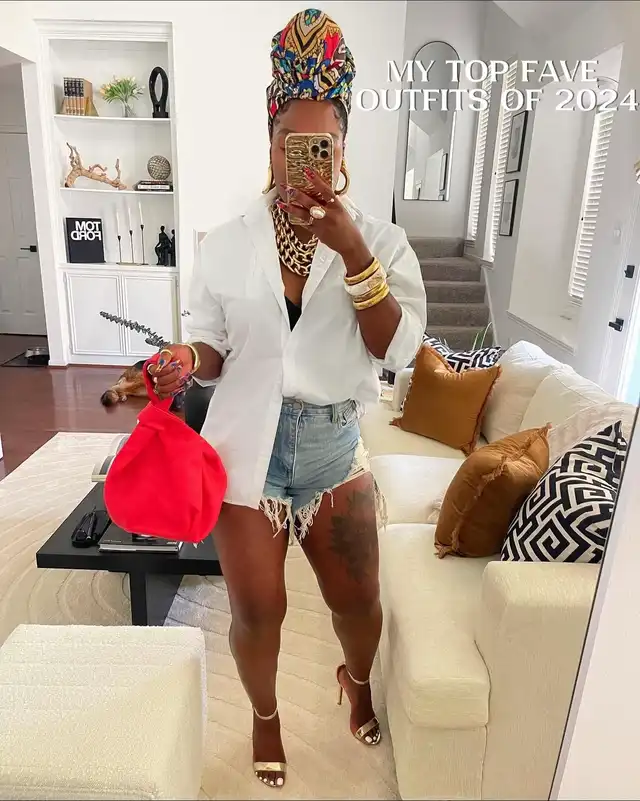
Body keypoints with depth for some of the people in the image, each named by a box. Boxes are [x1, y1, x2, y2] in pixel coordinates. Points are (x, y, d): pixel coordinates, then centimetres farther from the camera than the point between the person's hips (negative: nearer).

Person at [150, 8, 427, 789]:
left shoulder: (380, 240, -4)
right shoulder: (225, 244, -3)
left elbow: (396, 350, -15)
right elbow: (215, 347, 4)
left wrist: (352, 250, -25)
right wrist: (187, 359, -19)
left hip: (335, 448, 1)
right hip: (247, 447, 0)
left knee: (358, 598, 17)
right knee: (257, 609, 11)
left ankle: (358, 681, 55)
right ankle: (265, 715, 46)